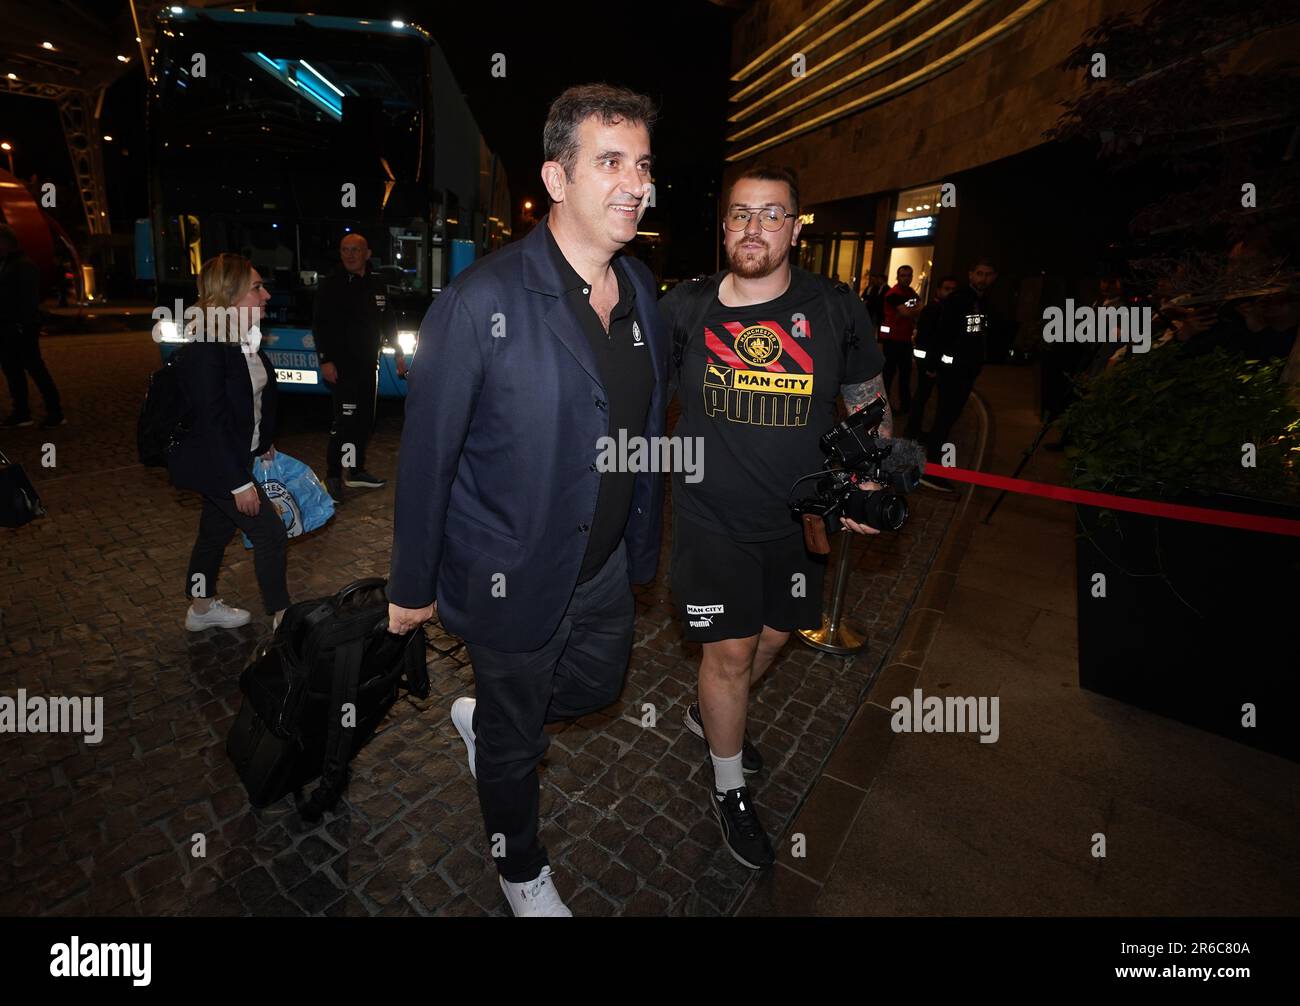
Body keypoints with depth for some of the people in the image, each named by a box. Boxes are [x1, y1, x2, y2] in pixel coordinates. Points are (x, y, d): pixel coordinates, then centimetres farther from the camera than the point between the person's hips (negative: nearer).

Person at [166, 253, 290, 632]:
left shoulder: (247, 337, 2)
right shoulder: (204, 347, -24)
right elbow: (212, 421, -24)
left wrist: (265, 444, 16)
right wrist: (239, 483, -22)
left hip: (236, 455, 9)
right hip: (212, 462, -9)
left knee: (217, 530, 20)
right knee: (271, 533, -4)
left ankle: (202, 608, 39)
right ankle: (283, 618, 10)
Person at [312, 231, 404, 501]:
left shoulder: (377, 283, 10)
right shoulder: (331, 284, -5)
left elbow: (388, 320, 19)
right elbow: (319, 325, -8)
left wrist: (398, 352, 15)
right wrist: (325, 361, -16)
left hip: (369, 363, 6)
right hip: (342, 365, -6)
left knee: (365, 419, 10)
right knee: (345, 419, -11)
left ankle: (356, 471, 22)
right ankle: (333, 476, -3)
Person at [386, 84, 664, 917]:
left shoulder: (640, 286, 0)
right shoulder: (481, 302, -22)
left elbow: (644, 425, 5)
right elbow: (427, 455, -16)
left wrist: (642, 539, 10)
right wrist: (412, 586, -8)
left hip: (605, 567, 6)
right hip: (514, 577, -6)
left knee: (599, 687, 28)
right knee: (518, 741, 19)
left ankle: (482, 718, 59)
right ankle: (523, 873, 53)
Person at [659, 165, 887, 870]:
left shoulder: (836, 310, -3)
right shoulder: (684, 309, -6)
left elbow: (871, 408, 6)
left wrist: (870, 482, -9)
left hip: (798, 519, 4)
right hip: (712, 519, -3)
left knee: (774, 635, 20)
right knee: (731, 651, 1)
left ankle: (708, 714, 52)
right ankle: (728, 789, 30)